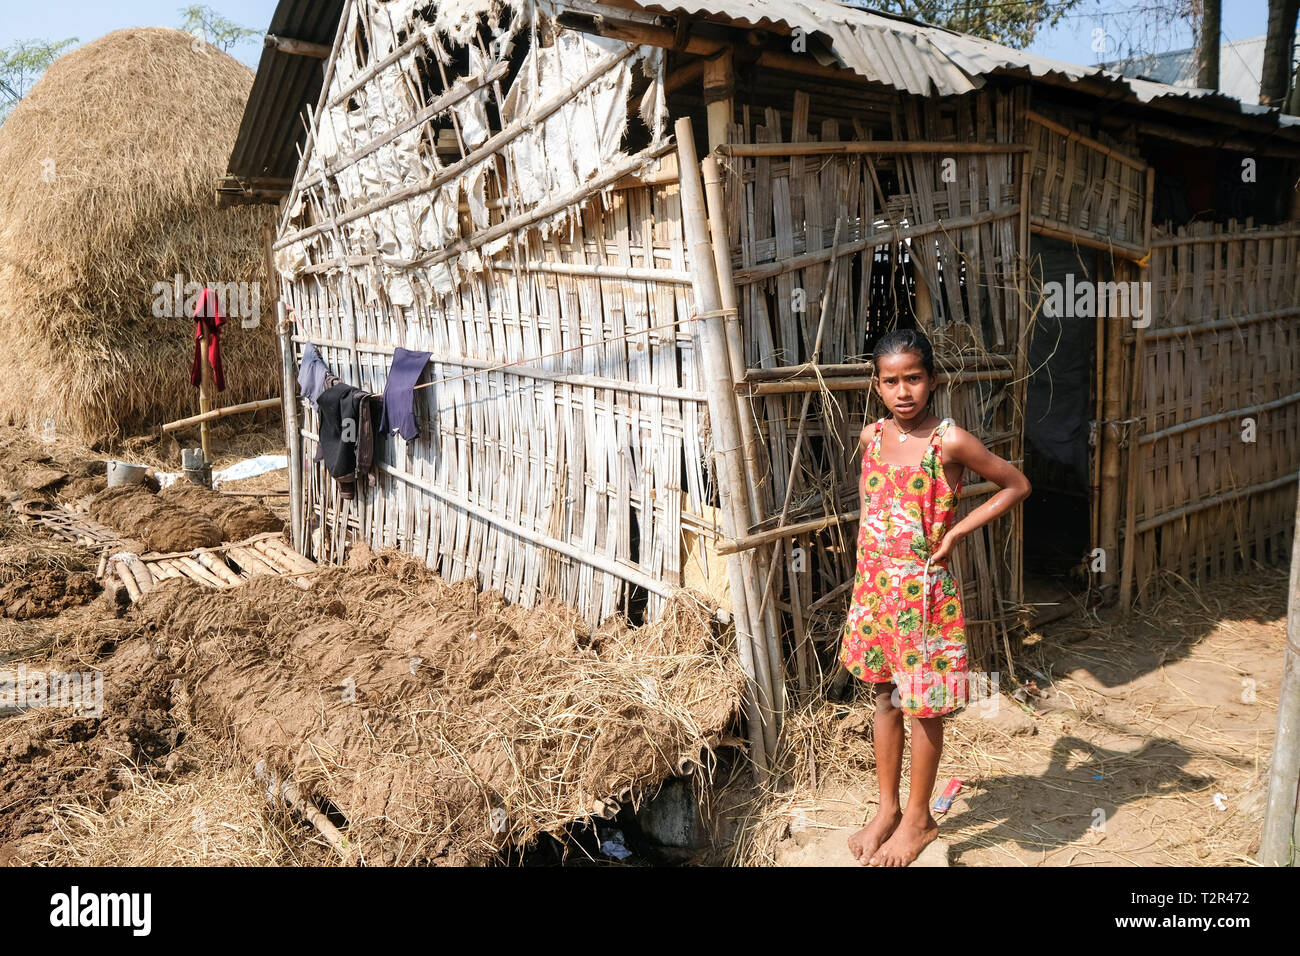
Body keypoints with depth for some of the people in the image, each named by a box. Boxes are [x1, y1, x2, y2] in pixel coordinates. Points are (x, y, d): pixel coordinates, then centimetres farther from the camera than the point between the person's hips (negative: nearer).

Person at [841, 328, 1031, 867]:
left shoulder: (950, 441, -13)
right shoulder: (871, 437, 2)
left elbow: (1017, 485, -4)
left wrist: (957, 532, -10)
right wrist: (869, 575, 12)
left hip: (924, 590, -5)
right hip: (875, 586, 5)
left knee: (923, 707, 7)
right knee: (884, 698, 15)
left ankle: (918, 819, 25)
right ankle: (887, 809, 31)